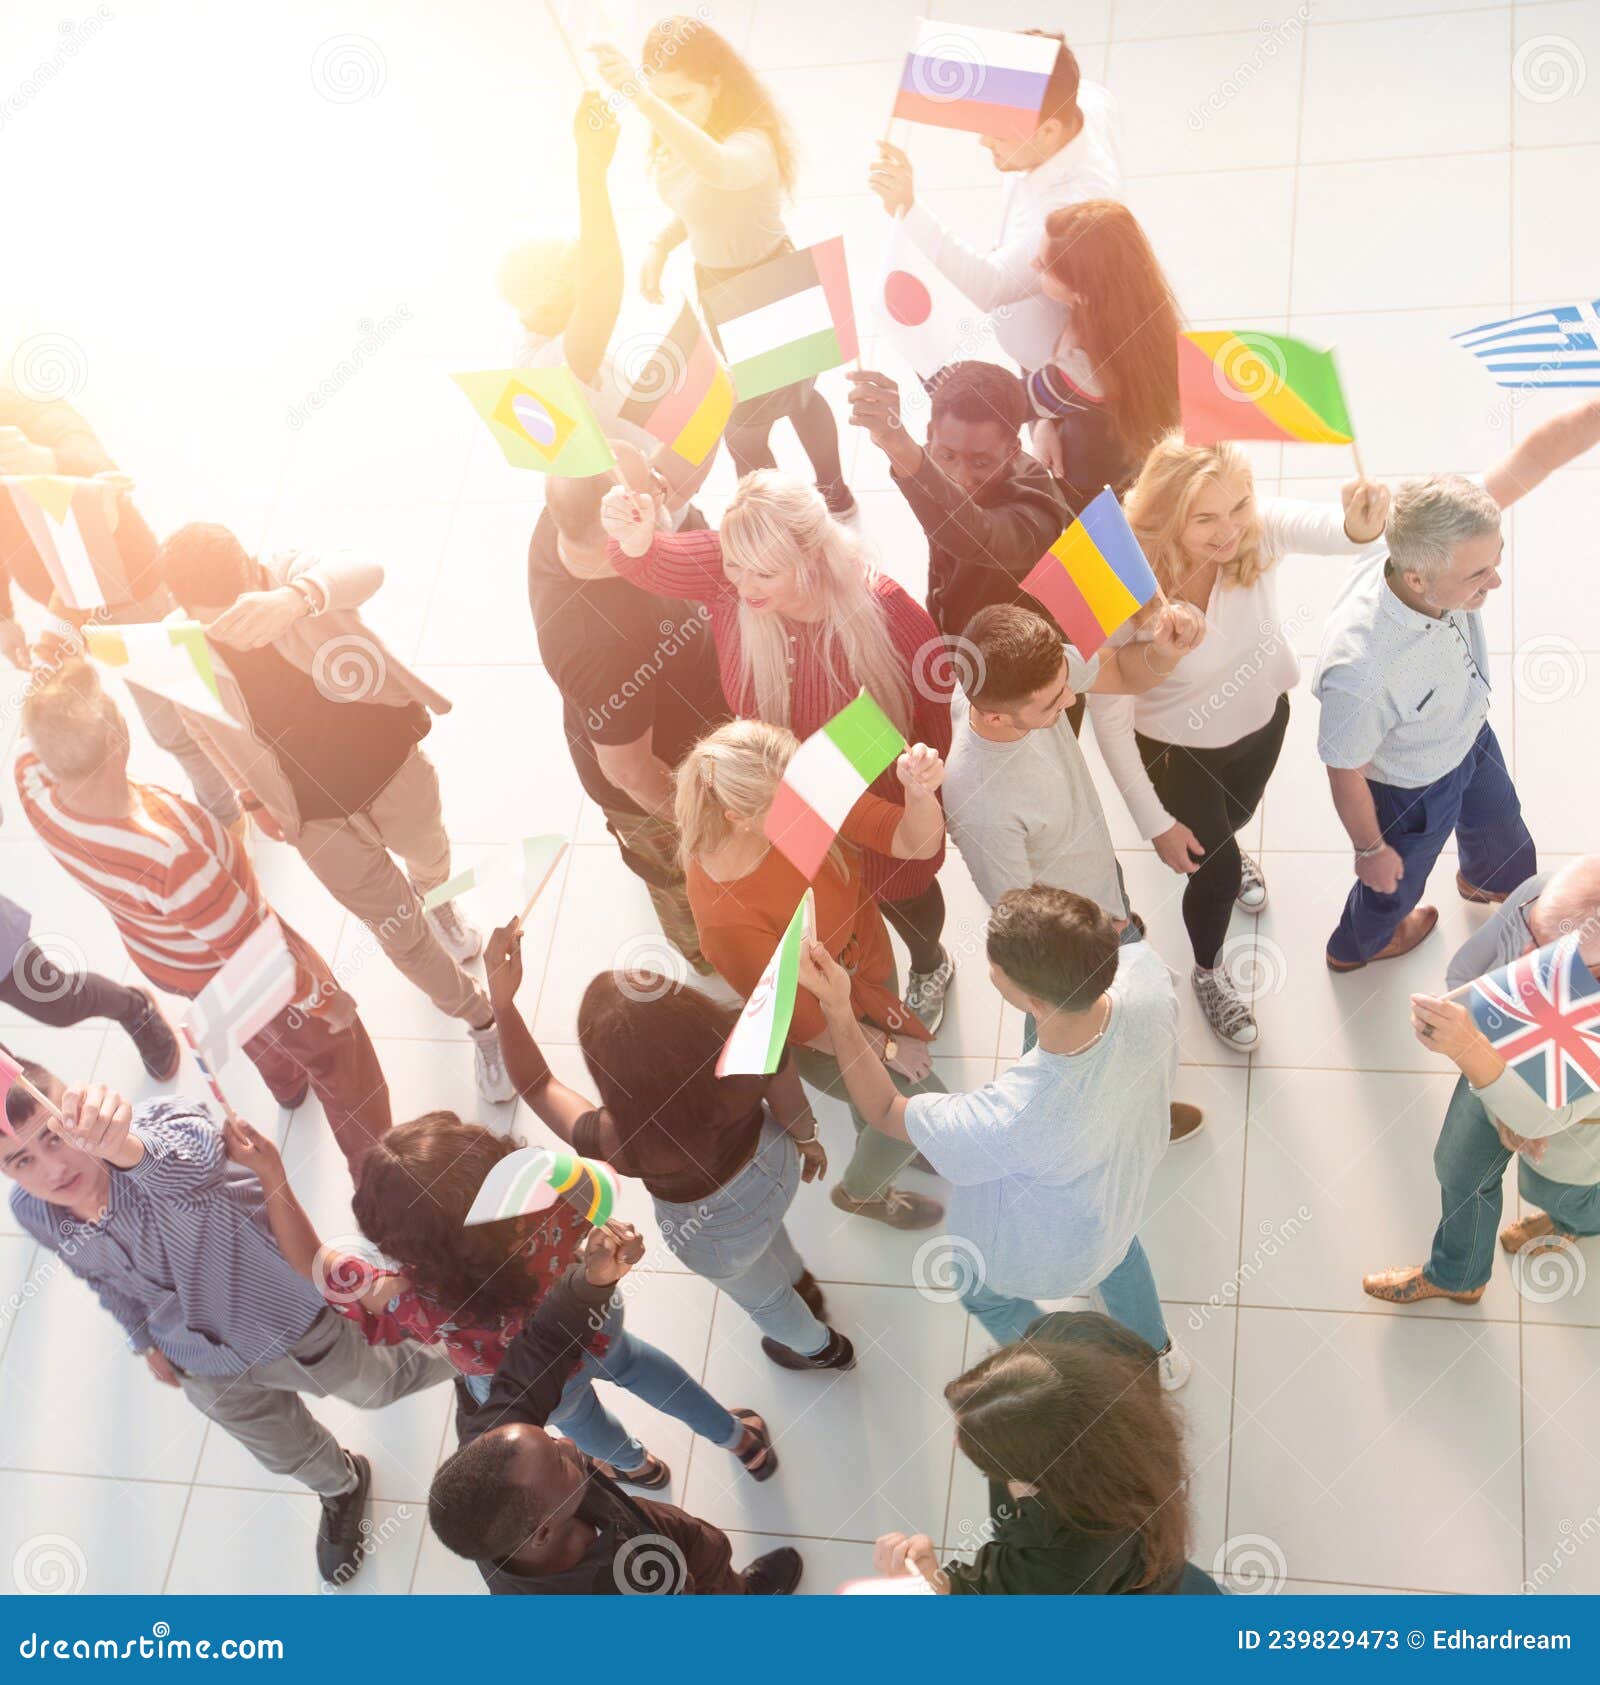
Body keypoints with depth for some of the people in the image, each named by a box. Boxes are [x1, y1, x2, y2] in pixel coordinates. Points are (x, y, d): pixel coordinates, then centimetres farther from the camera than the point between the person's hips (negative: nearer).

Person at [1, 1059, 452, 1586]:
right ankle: (341, 1490, 66)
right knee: (288, 1453, 31)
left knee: (375, 1387, 27)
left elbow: (196, 1158, -66)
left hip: (288, 1320, -4)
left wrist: (126, 1146, -87)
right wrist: (147, 1340, 15)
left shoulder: (156, 1126, -39)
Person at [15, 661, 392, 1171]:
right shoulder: (171, 858, -48)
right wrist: (324, 999, -13)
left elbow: (37, 748, -3)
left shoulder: (34, 784, -32)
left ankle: (287, 1085, 70)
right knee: (336, 1057, 22)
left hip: (155, 958, 7)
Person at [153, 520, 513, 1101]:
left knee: (430, 855, 32)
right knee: (400, 932, 9)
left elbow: (363, 572, -53)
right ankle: (482, 1023, 36)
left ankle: (434, 897, 71)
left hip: (391, 764, 1)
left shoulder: (290, 575, -28)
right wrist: (256, 795, 8)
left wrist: (296, 598, -74)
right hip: (319, 820, -1)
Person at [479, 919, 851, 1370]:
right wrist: (807, 1139, 7)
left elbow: (536, 1087, -23)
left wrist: (502, 1002, -26)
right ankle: (802, 1286, 72)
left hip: (721, 1232, -2)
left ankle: (821, 1347, 65)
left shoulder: (621, 1142, -43)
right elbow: (793, 1111, -14)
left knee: (759, 1294, 34)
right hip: (776, 1163, 3)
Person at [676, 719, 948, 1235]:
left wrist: (921, 792, -50)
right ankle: (861, 1189, 47)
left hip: (869, 962, 5)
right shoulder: (724, 915, -42)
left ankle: (878, 1144, 69)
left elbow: (917, 842, -28)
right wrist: (886, 1047, -11)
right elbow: (805, 1020, -25)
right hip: (822, 1036, -5)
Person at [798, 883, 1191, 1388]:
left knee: (981, 1289, 33)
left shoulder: (1006, 1121, -50)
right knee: (1117, 1240, 41)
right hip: (1129, 1185, 5)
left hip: (1047, 1253, -4)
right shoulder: (1145, 973, -38)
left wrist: (836, 1008, -32)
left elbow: (882, 1110, -28)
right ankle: (1159, 1355, 68)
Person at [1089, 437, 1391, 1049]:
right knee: (1216, 871, 12)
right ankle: (1208, 975, 47)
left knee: (1236, 816, 33)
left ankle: (1219, 846, 72)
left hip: (1262, 717, 4)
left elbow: (1321, 525, -52)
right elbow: (1109, 719, -27)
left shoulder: (1258, 529, -32)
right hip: (1179, 746, -3)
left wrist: (1358, 526, -77)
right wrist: (1156, 824, -19)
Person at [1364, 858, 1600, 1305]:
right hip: (1498, 1069, 4)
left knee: (1549, 1193, 30)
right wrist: (1500, 1106, -22)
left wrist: (1467, 1047, -61)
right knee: (1460, 1171, 28)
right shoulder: (1538, 896, -35)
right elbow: (1462, 980, -19)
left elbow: (1545, 1116, -43)